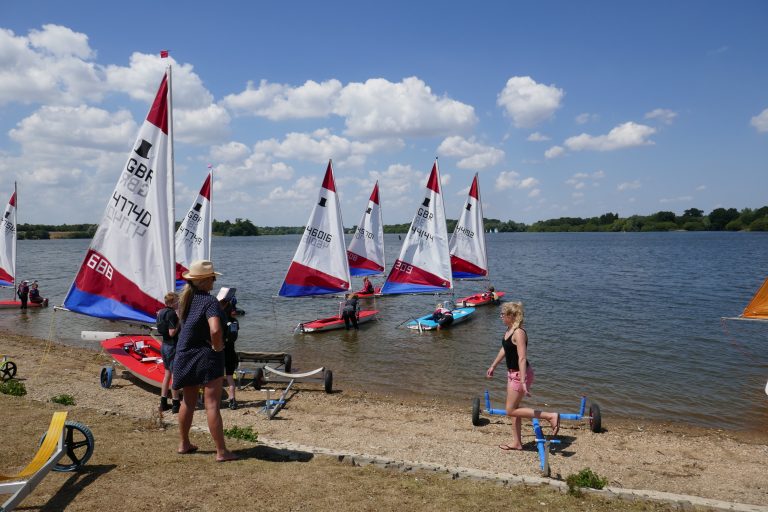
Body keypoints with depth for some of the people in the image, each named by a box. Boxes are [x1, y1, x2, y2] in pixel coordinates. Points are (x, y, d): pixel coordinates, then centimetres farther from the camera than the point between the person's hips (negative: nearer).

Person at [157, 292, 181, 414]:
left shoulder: (162, 312, 8)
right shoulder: (172, 314, -20)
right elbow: (172, 333, -24)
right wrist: (179, 321, -18)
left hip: (165, 345, 9)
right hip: (172, 347, -9)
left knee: (167, 373, 16)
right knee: (175, 375, -2)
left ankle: (163, 403, 21)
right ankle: (175, 405, 4)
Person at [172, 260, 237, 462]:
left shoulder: (186, 298, 4)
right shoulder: (210, 301, -20)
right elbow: (215, 330, -35)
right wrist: (218, 347, -17)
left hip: (185, 356, 8)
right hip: (206, 357, -7)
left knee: (187, 402, 20)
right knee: (212, 405, -3)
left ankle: (184, 444, 32)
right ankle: (221, 451, 4)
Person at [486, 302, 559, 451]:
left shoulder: (518, 333, -24)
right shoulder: (509, 330, 4)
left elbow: (522, 358, -29)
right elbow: (504, 350, 19)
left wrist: (523, 382, -33)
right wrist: (493, 366, 27)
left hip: (520, 374, -9)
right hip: (512, 373, 9)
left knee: (511, 411, -3)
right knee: (514, 408, 16)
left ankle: (551, 416, -2)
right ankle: (516, 443, 27)